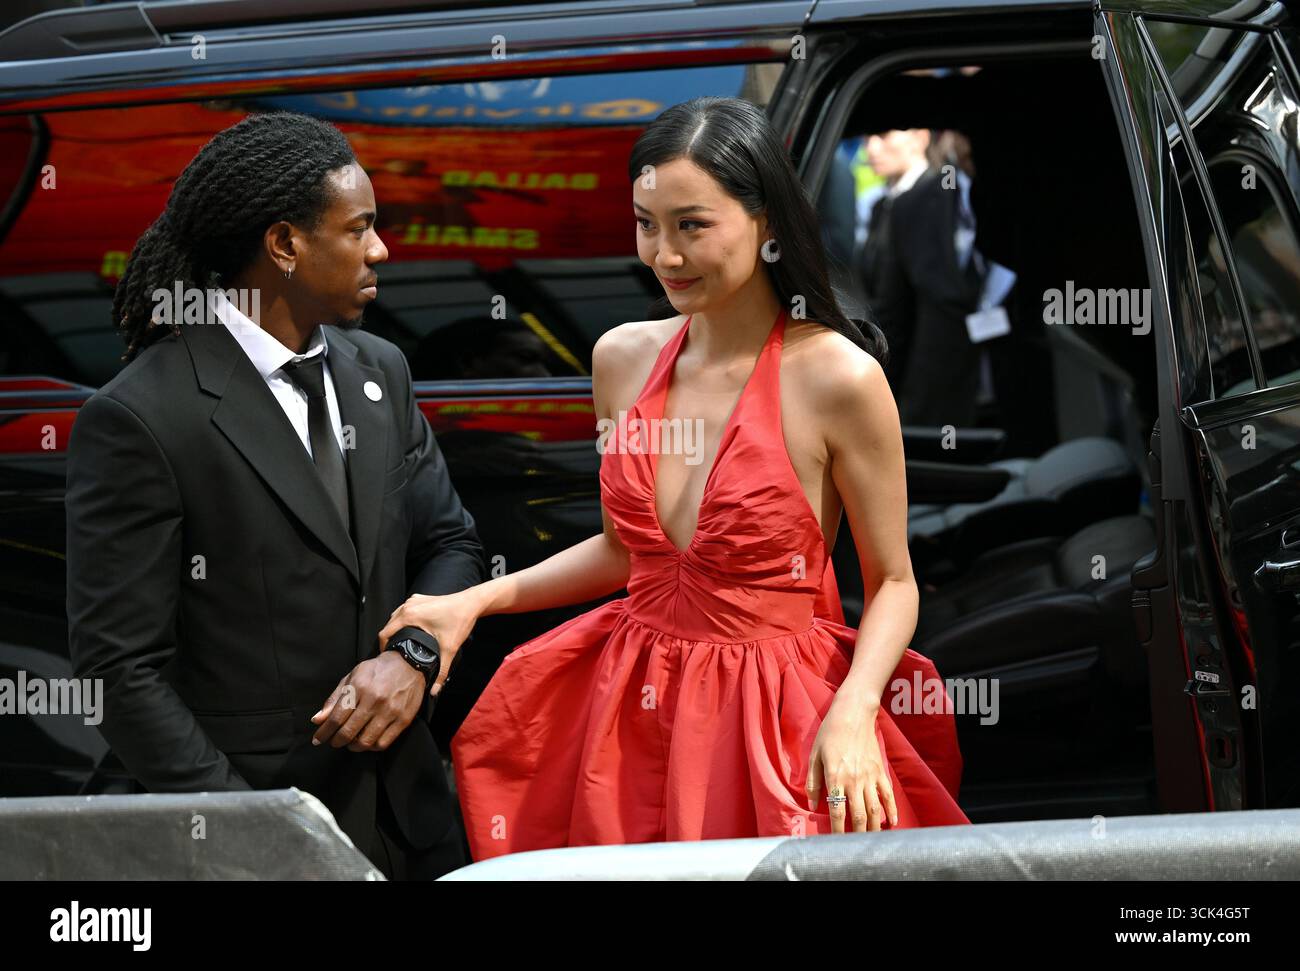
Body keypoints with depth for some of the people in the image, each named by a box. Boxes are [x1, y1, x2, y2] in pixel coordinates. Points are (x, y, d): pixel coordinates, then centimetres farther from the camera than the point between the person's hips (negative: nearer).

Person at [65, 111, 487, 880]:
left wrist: (413, 654, -8)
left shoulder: (379, 370, 7)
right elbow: (121, 665, -15)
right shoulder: (138, 419, -14)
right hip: (252, 818, -6)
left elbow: (450, 544, 13)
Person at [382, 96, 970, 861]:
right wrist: (475, 601, 7)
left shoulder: (838, 380, -13)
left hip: (780, 719, -4)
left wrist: (852, 715, -22)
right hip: (629, 708, 5)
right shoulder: (623, 358, 2)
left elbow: (893, 584, -6)